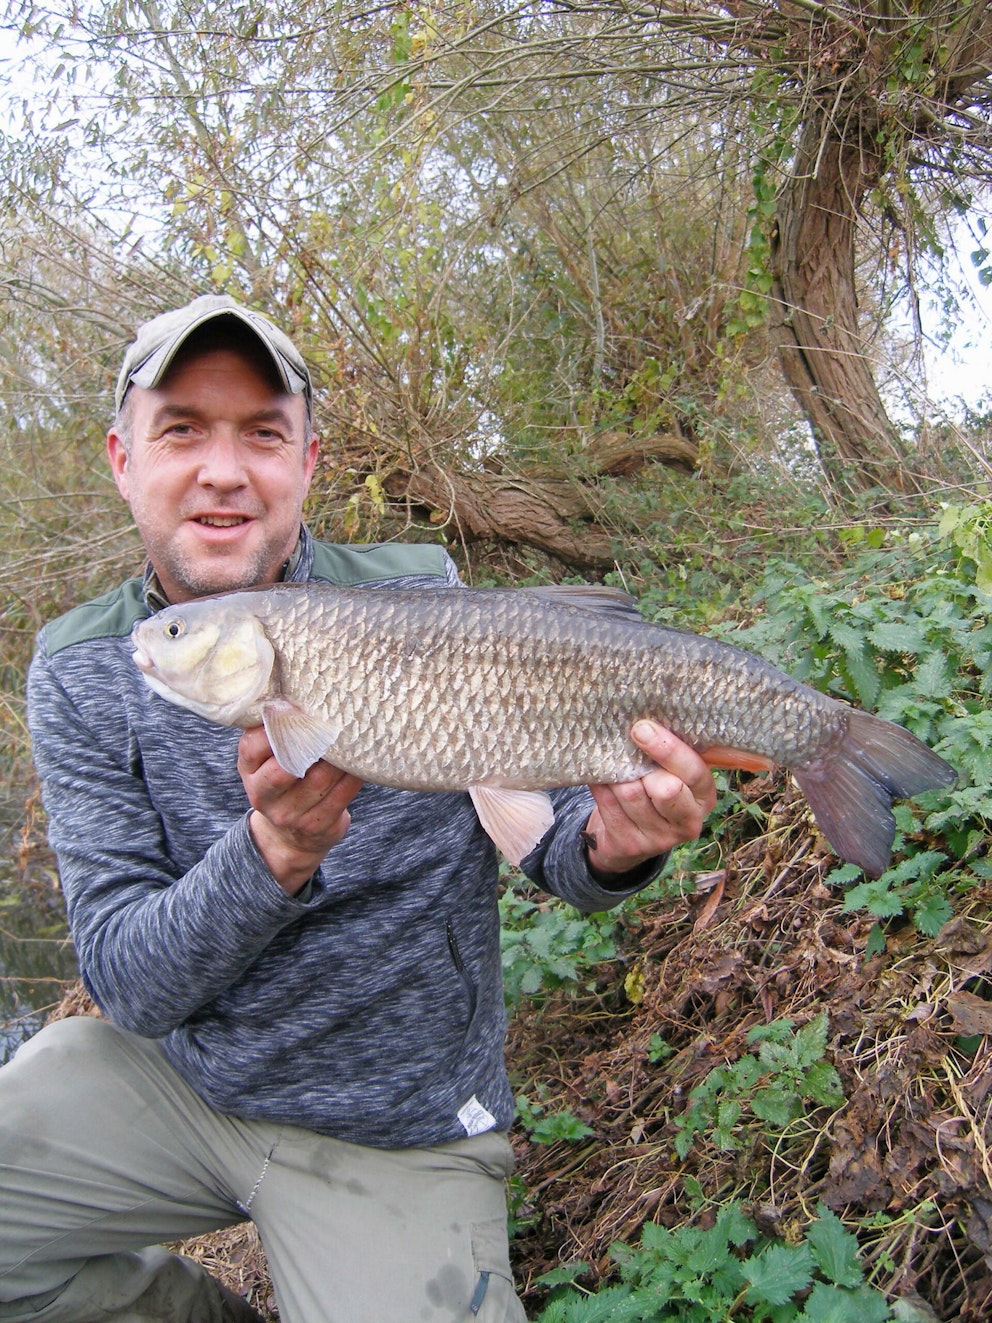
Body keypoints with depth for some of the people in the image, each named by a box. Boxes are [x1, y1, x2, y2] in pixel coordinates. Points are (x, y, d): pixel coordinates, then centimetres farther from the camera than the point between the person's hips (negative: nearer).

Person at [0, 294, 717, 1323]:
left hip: (393, 1135, -2)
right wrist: (273, 855, -35)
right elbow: (126, 985, -15)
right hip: (170, 1078, 3)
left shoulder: (422, 603, -12)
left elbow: (549, 829, -6)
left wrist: (606, 849, -31)